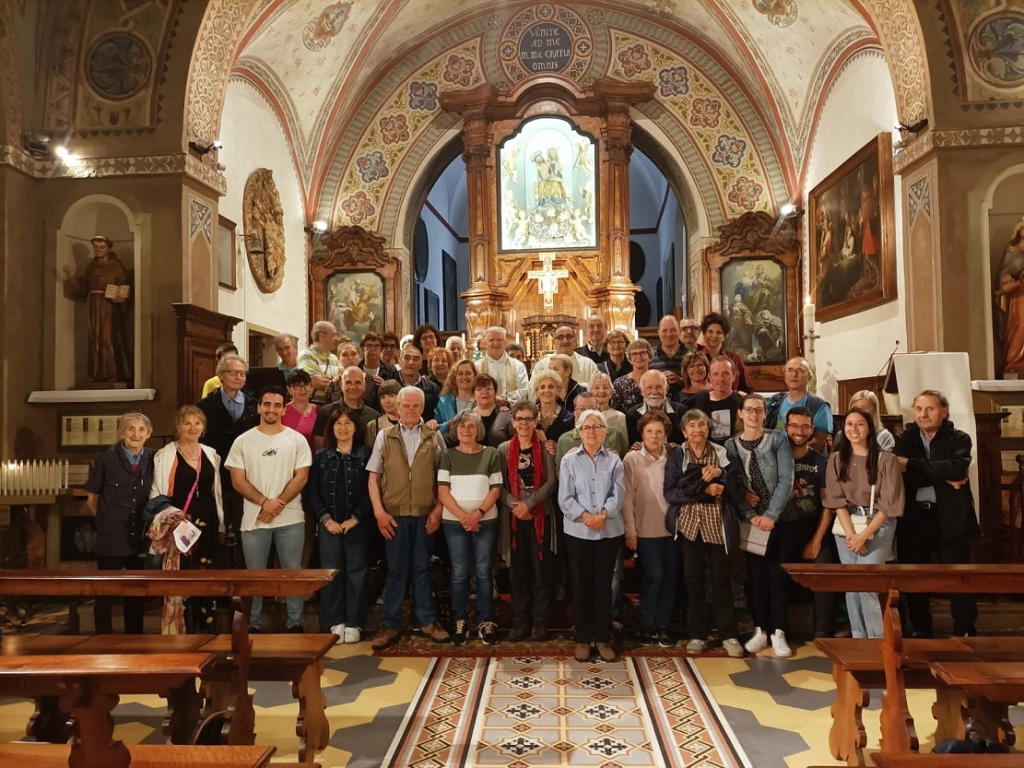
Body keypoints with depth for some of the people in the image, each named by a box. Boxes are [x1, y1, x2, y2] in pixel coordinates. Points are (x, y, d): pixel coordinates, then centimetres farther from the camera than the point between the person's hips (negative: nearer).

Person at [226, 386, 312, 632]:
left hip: (291, 519, 0)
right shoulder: (243, 441, 3)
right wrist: (265, 502, -14)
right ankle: (254, 624, 23)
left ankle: (295, 622, 18)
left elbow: (301, 477, -4)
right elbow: (237, 481, -2)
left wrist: (278, 503, -14)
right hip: (254, 519, 1)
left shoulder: (297, 440, 1)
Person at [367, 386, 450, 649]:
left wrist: (438, 510, -3)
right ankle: (390, 625, 18)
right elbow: (373, 477, 3)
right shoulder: (384, 436, 4)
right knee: (396, 570, 7)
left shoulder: (434, 436, 4)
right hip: (394, 514, 0)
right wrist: (379, 511, -5)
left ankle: (428, 621, 22)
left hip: (425, 514, 0)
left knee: (422, 568, 11)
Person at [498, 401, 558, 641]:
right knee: (518, 569, 6)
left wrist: (529, 503, -15)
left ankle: (540, 620, 13)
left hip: (541, 515, -1)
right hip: (514, 517, 2)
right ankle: (520, 620, 16)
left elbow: (551, 482, -6)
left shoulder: (545, 448, 0)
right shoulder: (504, 449, 5)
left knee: (541, 568, 3)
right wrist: (514, 505, -13)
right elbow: (500, 485, 2)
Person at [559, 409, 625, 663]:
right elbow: (565, 498, -5)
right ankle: (583, 639, 17)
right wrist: (585, 516, -18)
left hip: (609, 531, 1)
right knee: (581, 585, 6)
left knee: (603, 585, 7)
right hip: (578, 531, 0)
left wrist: (603, 515, -20)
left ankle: (603, 639, 18)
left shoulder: (614, 461, 5)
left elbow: (618, 494, -5)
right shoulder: (569, 460, 2)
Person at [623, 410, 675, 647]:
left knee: (670, 576, 6)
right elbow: (627, 497, -6)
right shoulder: (632, 459, -4)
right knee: (654, 575, -4)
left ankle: (663, 625, 20)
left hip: (672, 527, 4)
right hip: (647, 528, -4)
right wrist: (630, 531, -9)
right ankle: (647, 626, 13)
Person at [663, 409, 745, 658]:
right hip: (688, 525, 0)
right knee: (693, 579, 6)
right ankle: (698, 635, 18)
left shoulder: (722, 453, 2)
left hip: (717, 526, 0)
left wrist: (721, 473, -18)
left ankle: (728, 635, 17)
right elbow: (670, 493, -10)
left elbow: (738, 492, -2)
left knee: (721, 579, 5)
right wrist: (703, 490, -18)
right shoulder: (676, 455, 0)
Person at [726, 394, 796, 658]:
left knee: (777, 575, 1)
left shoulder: (779, 440, -1)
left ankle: (778, 632, 11)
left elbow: (786, 480, -8)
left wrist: (771, 515, -15)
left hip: (780, 519, -1)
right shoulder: (730, 445, 3)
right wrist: (750, 515, -13)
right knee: (756, 575, 6)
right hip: (751, 521, 1)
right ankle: (760, 630, 17)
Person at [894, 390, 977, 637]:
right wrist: (943, 478, -19)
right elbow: (902, 474, -11)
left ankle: (965, 633, 17)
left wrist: (912, 465, -18)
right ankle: (920, 632, 23)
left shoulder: (959, 439, 1)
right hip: (913, 517, 2)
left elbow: (957, 468, -20)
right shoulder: (904, 439, 7)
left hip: (950, 518, -2)